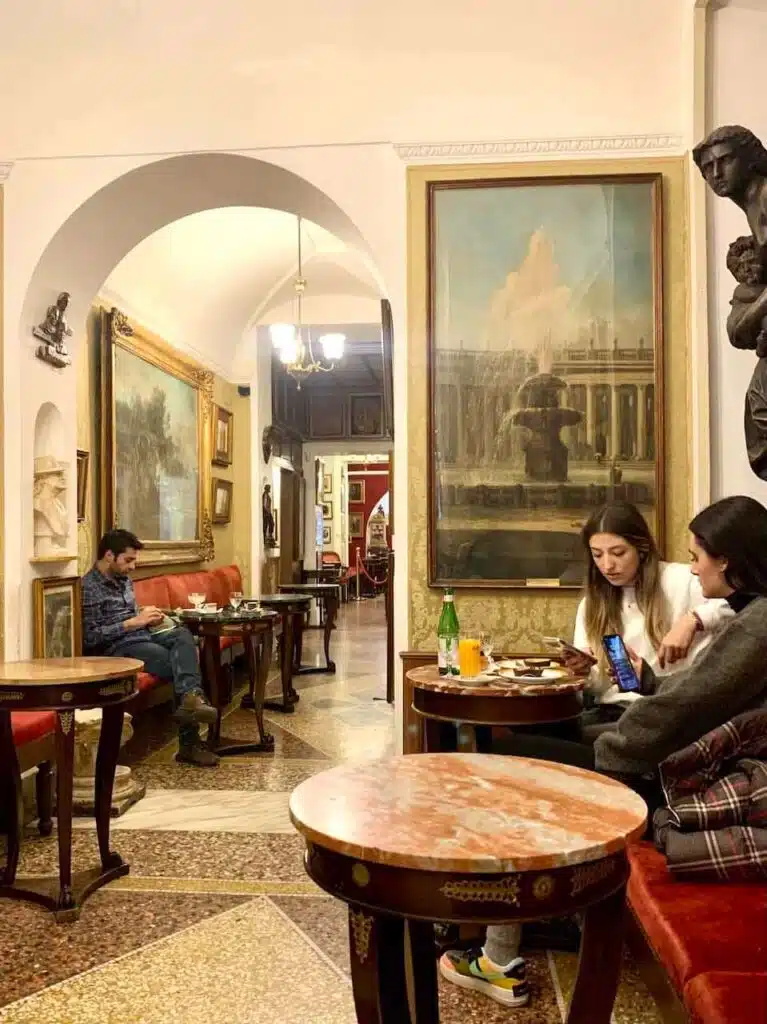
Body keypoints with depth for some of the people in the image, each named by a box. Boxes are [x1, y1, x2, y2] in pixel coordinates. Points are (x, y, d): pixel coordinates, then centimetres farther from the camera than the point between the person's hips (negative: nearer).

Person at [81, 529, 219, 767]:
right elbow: (89, 638, -17)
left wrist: (147, 619, 7)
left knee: (183, 634, -25)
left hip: (143, 637, 7)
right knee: (180, 665, -24)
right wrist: (133, 623, -16)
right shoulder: (88, 588, -8)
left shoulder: (124, 580, 19)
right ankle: (190, 743, -25)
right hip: (118, 648, -7)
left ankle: (190, 697, -40)